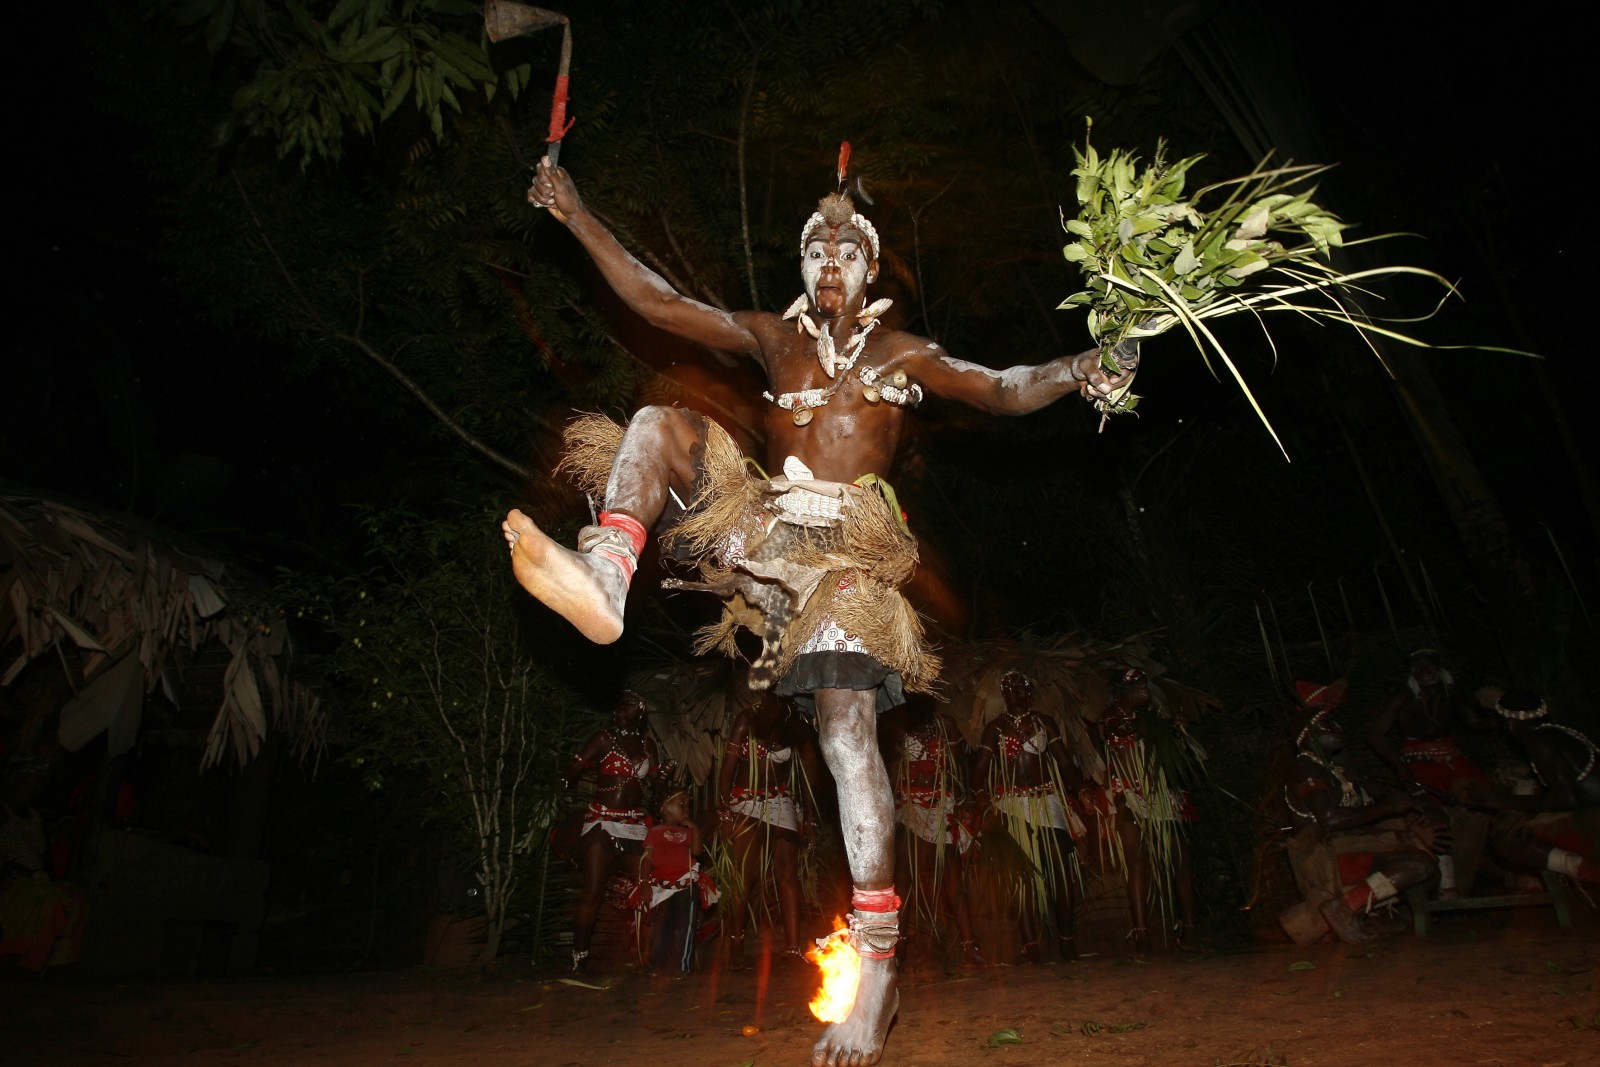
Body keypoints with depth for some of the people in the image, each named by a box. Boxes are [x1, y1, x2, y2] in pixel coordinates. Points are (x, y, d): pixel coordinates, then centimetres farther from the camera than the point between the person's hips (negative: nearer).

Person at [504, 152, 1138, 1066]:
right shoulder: (774, 339, 17)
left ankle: (879, 962, -13)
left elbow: (1004, 391, 3)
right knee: (662, 423, -13)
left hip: (848, 549, -3)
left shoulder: (902, 355, 12)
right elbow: (658, 302, 12)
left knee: (848, 727, -18)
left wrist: (1075, 371, -17)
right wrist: (576, 214, 10)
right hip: (767, 529, 3)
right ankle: (604, 581, -39)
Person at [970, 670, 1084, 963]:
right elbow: (979, 769, 0)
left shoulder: (1045, 723, 10)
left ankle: (1067, 938, 8)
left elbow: (1065, 763, 8)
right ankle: (1031, 943, 2)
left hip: (1047, 801, 1)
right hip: (1012, 805, -1)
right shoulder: (995, 728, 6)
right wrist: (985, 806, -12)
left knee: (1061, 870, -4)